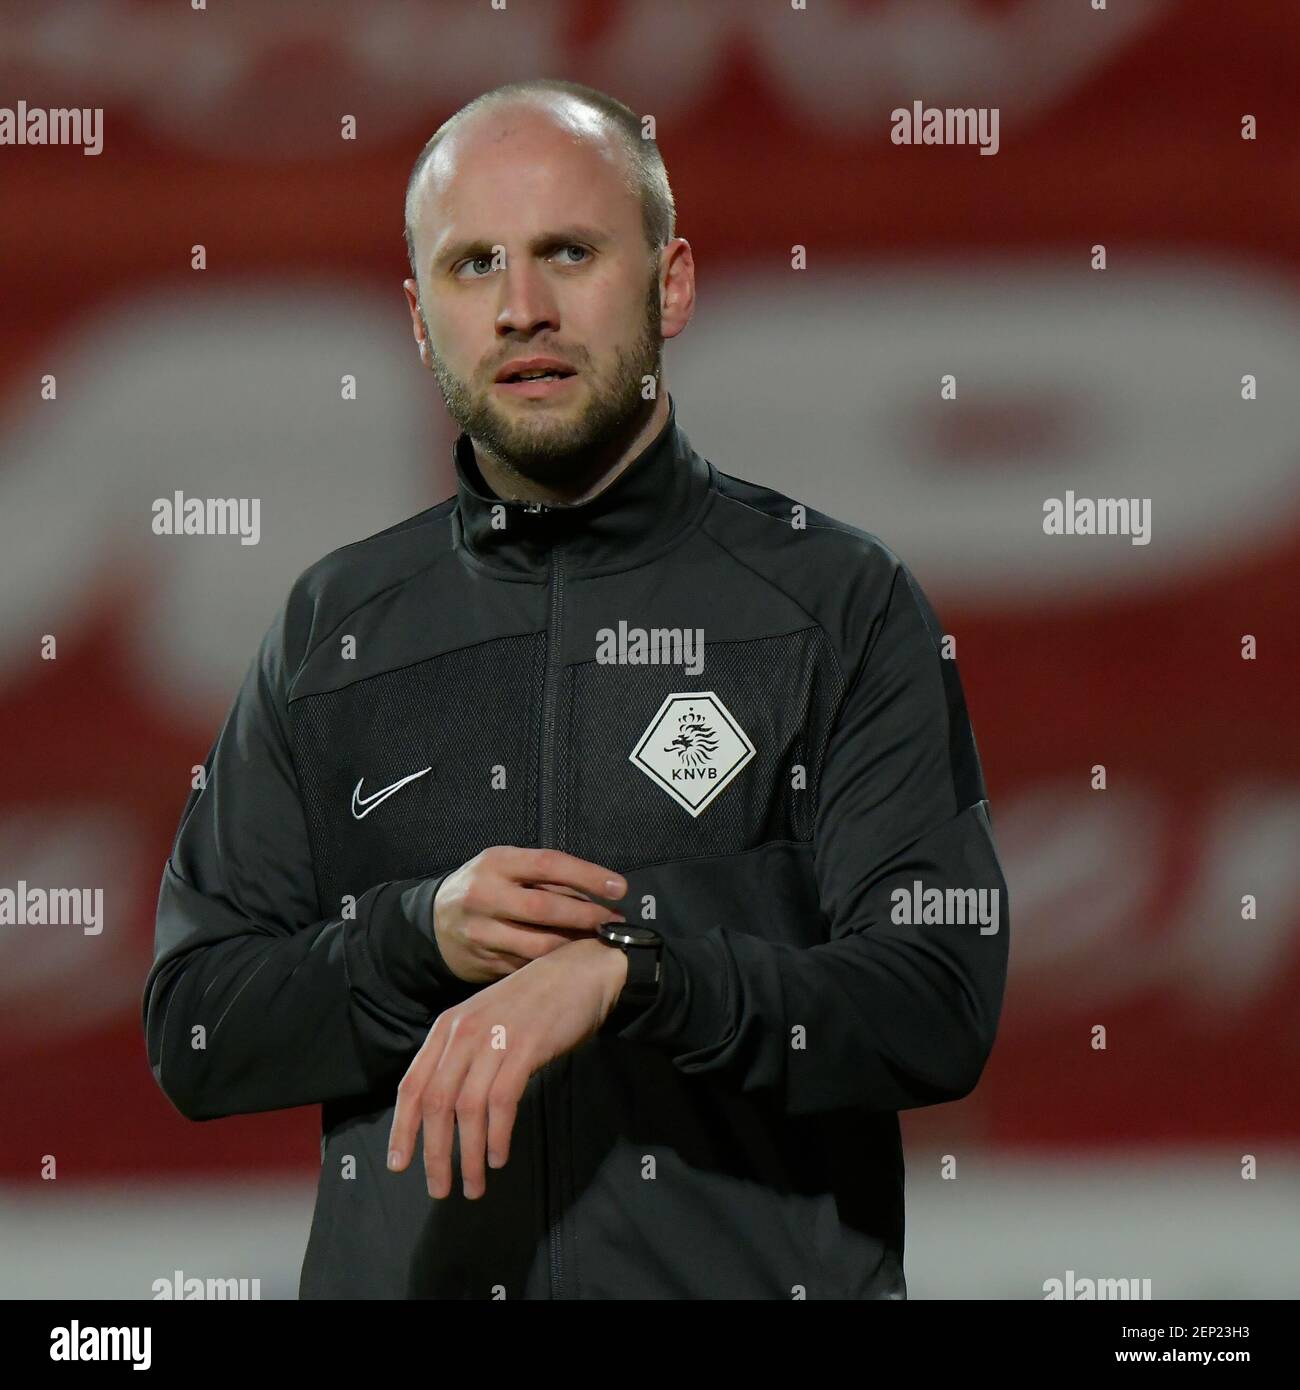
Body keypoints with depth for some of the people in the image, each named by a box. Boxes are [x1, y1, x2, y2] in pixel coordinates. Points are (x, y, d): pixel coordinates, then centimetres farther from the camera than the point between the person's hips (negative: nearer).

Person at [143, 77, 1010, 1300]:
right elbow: (192, 1035, 5)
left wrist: (624, 971, -23)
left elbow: (939, 1010, -11)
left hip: (748, 1277, -2)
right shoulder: (335, 626, 8)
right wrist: (420, 935, -12)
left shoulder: (841, 604, -1)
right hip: (407, 1274, 2)